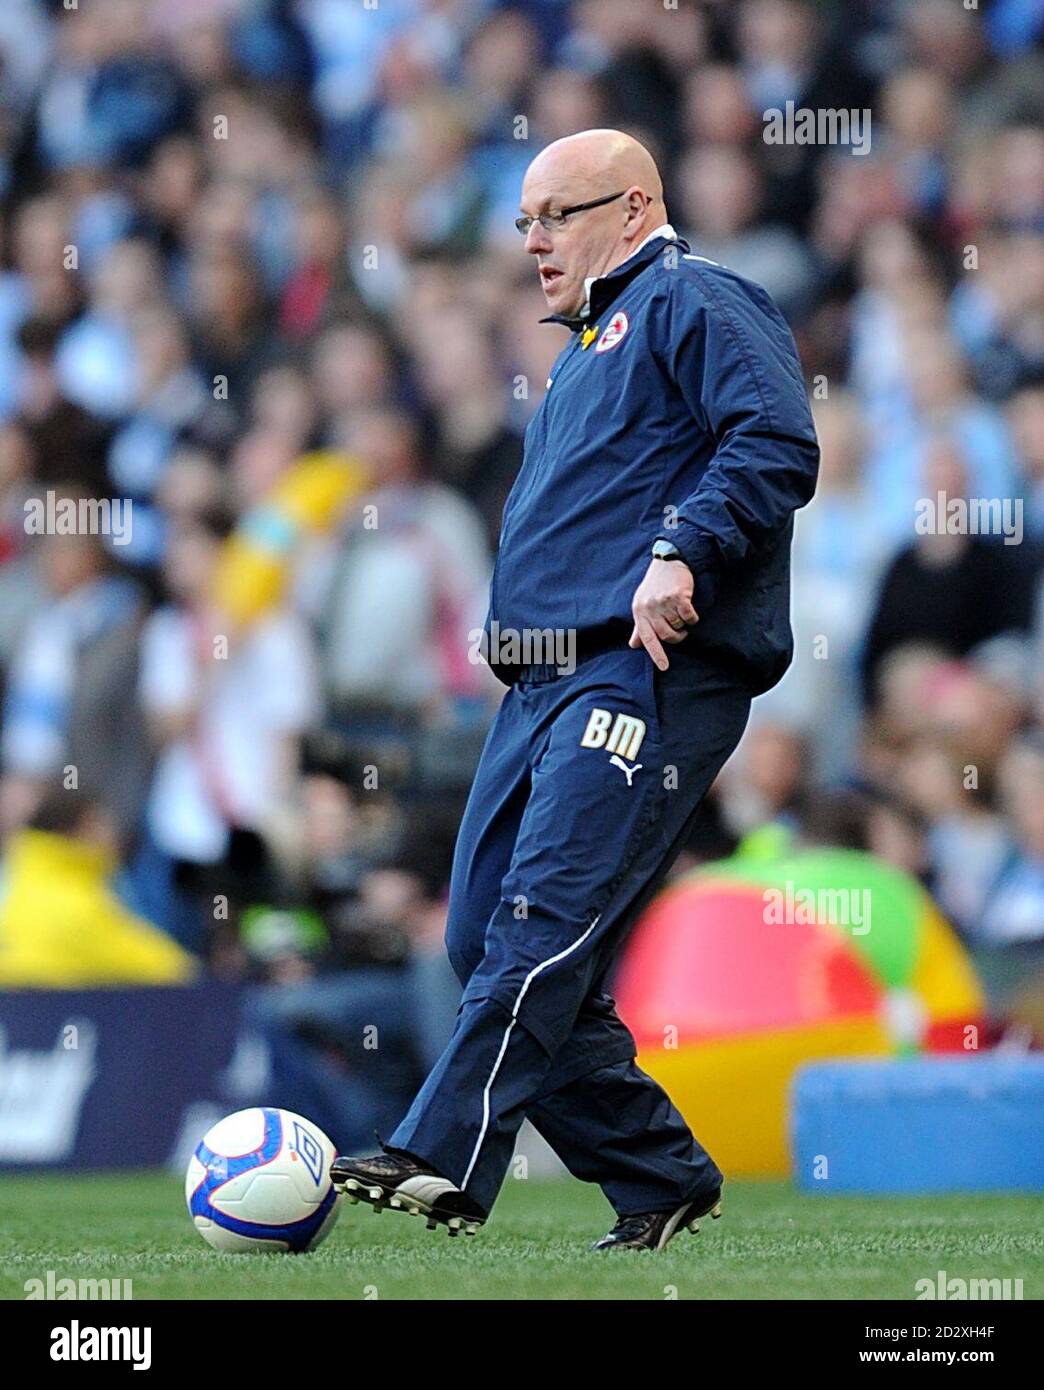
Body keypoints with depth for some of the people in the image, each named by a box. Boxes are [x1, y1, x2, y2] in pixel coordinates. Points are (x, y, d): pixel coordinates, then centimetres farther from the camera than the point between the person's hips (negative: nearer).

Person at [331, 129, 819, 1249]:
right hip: (545, 686, 10)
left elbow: (779, 443, -16)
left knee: (542, 923, -19)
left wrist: (683, 552, -25)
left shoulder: (693, 305, 0)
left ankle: (443, 1164, -27)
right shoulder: (588, 350, 29)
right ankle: (659, 1179, 9)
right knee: (486, 941, 3)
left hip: (646, 676, -10)